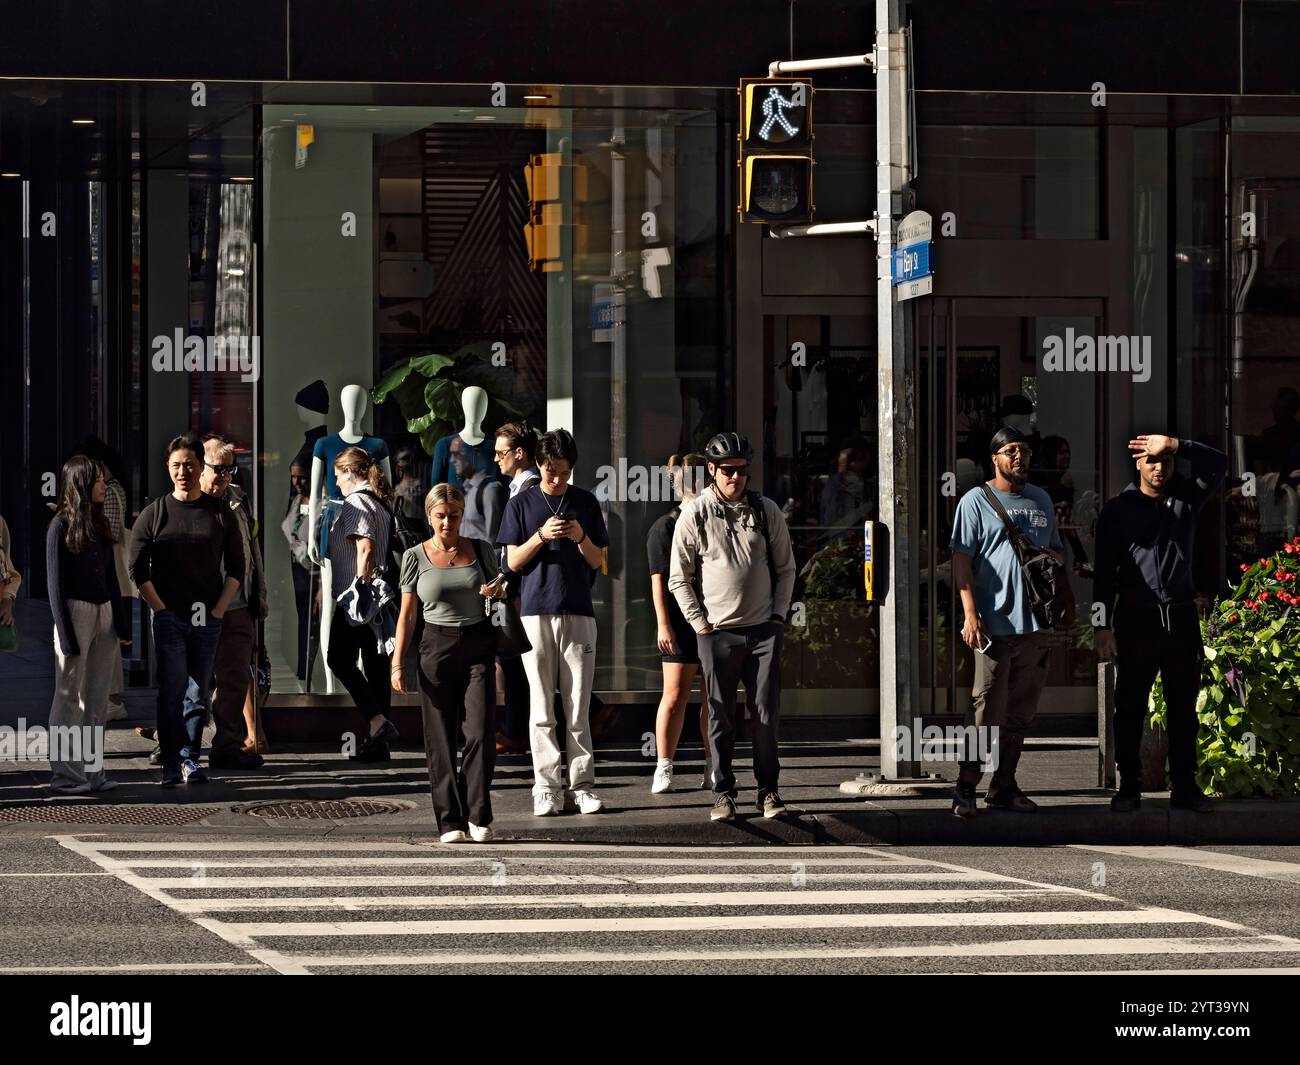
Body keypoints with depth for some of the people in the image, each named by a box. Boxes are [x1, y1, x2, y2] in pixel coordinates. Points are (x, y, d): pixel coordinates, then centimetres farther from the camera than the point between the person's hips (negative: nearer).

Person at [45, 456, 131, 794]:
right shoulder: (61, 527, -7)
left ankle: (93, 772, 11)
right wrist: (66, 636, -14)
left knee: (97, 701, 7)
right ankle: (65, 775, 1)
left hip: (104, 614, 7)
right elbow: (55, 584, -9)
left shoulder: (100, 525, 13)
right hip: (75, 612, -7)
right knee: (70, 699, -2)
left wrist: (122, 625, 11)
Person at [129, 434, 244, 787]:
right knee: (172, 690, -8)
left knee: (199, 691, 5)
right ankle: (171, 764, -9)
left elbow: (235, 567, 10)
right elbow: (138, 569, 2)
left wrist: (218, 610, -1)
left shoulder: (220, 514, 7)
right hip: (168, 617, -2)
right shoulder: (153, 514, 3)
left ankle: (190, 759, 11)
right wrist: (161, 609, -5)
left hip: (208, 618, 2)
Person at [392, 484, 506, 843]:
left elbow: (497, 590, 23)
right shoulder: (416, 557, 3)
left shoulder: (480, 550, 7)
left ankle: (478, 816, -1)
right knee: (440, 739, -1)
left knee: (479, 732, -9)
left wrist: (497, 591, -2)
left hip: (478, 646, 1)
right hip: (437, 647, -1)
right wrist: (397, 663, -1)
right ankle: (450, 821, 2)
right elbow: (407, 613, 5)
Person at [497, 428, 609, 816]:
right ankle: (547, 788, -1)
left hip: (578, 612, 1)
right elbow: (513, 561, 3)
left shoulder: (585, 502, 10)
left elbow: (596, 561, 10)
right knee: (542, 708, -1)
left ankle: (583, 785, 1)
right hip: (536, 611, 0)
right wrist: (541, 536, -13)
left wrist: (581, 539, -11)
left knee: (578, 707, -1)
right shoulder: (522, 504, 7)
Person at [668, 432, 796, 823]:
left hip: (764, 629, 2)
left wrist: (778, 614, 4)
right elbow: (680, 578, 3)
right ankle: (723, 793, 8)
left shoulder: (766, 511, 6)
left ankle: (768, 790, 11)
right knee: (720, 718, 1)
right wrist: (699, 623, -3)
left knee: (766, 715, 2)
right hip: (717, 631, -2)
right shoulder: (695, 515, -1)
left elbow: (785, 568, 13)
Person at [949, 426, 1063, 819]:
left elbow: (1057, 550, 29)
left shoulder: (1041, 501, 17)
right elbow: (962, 561, -6)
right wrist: (971, 614, -14)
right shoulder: (976, 501, -1)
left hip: (1036, 621, 6)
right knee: (987, 709, -9)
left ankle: (1004, 785, 16)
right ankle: (966, 787, -6)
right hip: (995, 621, -6)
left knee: (1020, 711, 9)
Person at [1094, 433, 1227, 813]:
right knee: (1130, 707, 0)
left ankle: (1184, 786, 9)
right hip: (1137, 618, -2)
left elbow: (1218, 464, -5)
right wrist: (1103, 626, -6)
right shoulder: (1118, 509, 3)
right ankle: (1129, 787, 6)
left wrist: (1175, 444, -16)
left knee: (1183, 707, 5)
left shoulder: (1186, 497, 10)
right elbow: (1105, 572, 1)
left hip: (1181, 616, 2)